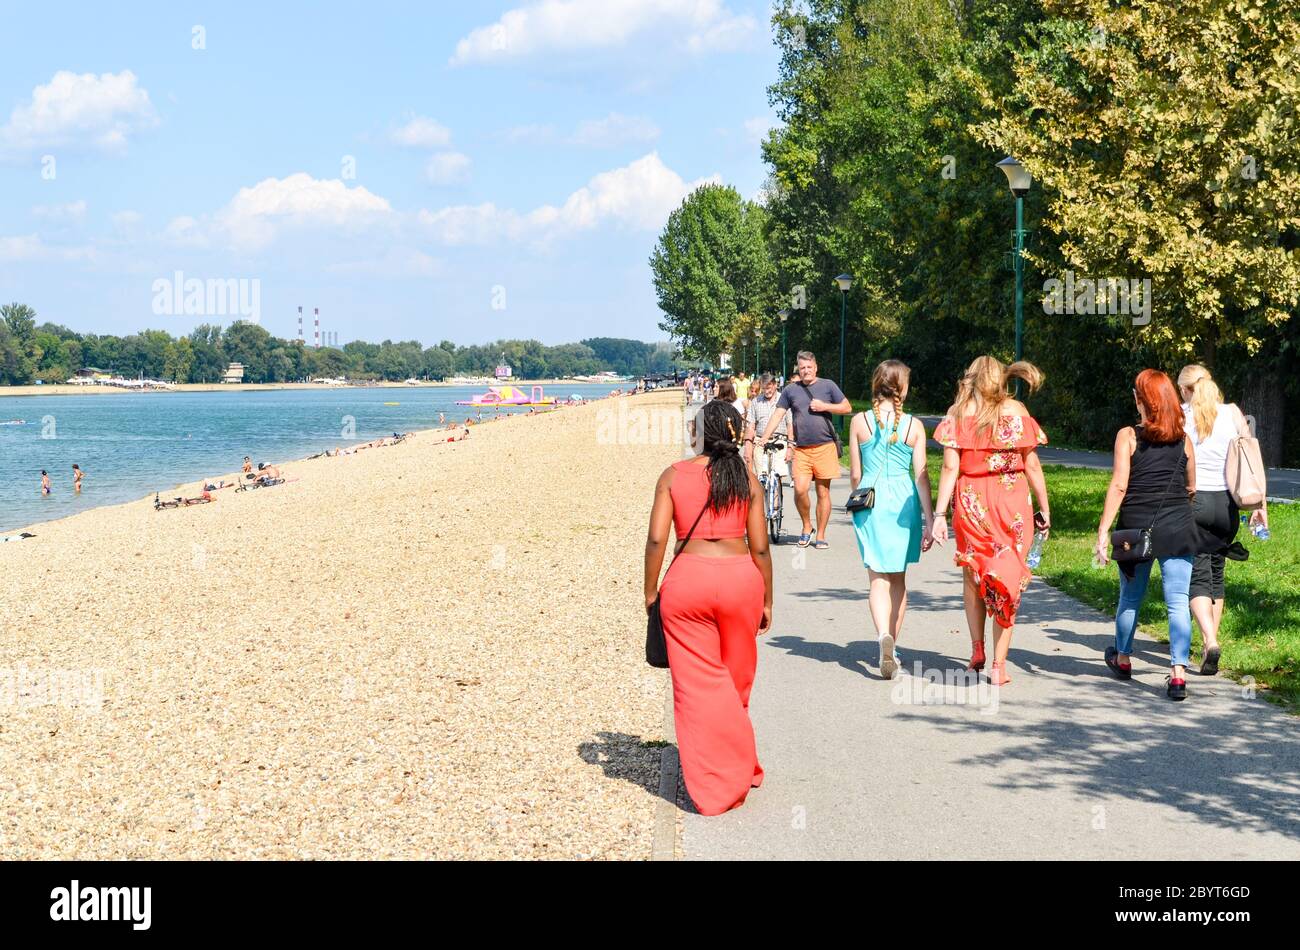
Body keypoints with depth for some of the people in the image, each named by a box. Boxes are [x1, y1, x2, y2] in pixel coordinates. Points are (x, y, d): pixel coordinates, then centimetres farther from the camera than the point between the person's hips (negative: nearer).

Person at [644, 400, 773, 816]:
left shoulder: (673, 475, 0)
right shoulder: (747, 480, 4)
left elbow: (656, 539, -5)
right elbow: (760, 548, 3)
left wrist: (650, 592, 5)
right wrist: (767, 601, 13)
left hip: (687, 580, -2)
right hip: (740, 578, 2)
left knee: (697, 685, 5)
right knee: (736, 683, 19)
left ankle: (714, 787, 7)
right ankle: (740, 770, 32)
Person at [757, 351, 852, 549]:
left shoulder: (827, 386, 6)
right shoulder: (790, 390, 9)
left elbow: (847, 408, 7)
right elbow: (777, 415, 7)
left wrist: (824, 406, -7)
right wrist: (763, 440, -2)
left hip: (825, 447, -1)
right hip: (801, 449, 1)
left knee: (823, 492, 3)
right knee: (800, 489, -13)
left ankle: (820, 535, 12)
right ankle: (806, 527, 11)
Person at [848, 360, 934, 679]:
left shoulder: (859, 422, -2)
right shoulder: (914, 425, -3)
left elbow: (855, 474, 2)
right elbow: (921, 475, -4)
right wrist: (929, 519, 1)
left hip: (871, 503, -1)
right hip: (904, 503, 1)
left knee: (879, 578, 0)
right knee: (899, 579, 15)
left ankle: (884, 636, -26)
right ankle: (893, 648, 21)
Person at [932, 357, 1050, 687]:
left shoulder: (959, 414, 0)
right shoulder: (1016, 412, 3)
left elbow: (950, 468, -6)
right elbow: (1032, 466, 2)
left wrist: (940, 514, -6)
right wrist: (1044, 509, 8)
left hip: (971, 503, 0)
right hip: (1012, 502, 0)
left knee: (973, 576, 19)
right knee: (1007, 581, 5)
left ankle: (977, 650, 14)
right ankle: (999, 665, 4)